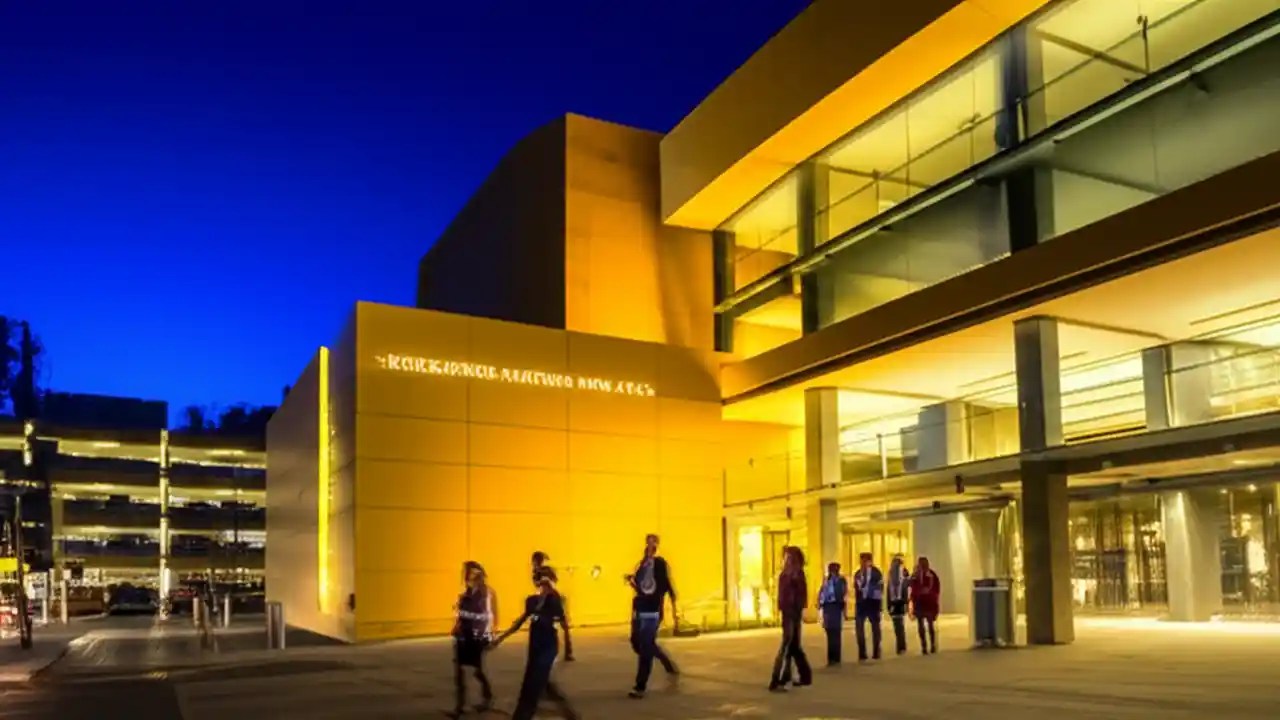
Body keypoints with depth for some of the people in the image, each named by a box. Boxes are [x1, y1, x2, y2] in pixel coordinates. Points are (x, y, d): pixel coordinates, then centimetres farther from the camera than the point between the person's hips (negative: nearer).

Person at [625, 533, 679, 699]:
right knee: (637, 643, 13)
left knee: (645, 647, -9)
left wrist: (674, 611, -12)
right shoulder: (641, 565, 13)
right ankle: (669, 665, 34)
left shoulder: (661, 564, -5)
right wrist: (631, 581, -1)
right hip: (639, 610, 7)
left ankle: (640, 687, -4)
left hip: (653, 612, -7)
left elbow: (669, 588, -8)